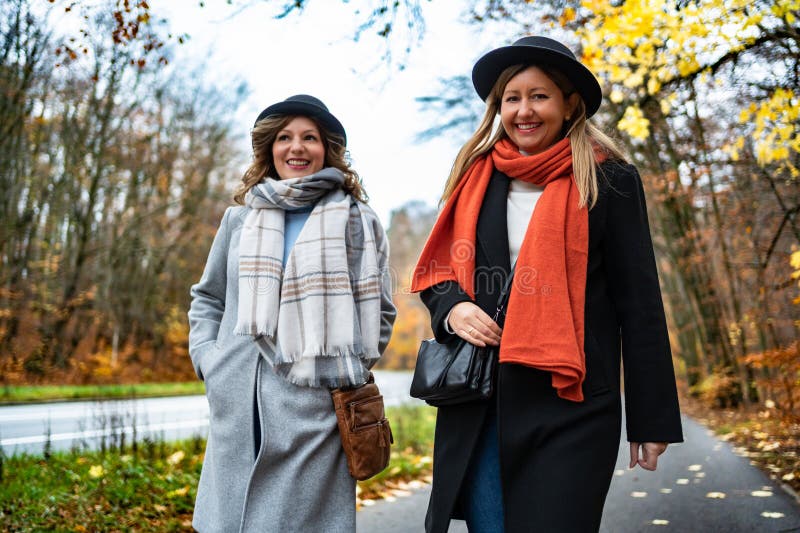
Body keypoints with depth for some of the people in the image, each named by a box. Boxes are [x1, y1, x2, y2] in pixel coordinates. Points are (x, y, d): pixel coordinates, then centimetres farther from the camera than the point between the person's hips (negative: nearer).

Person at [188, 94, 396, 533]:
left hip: (314, 409, -3)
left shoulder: (356, 220, 6)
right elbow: (206, 298, 21)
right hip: (236, 408, 3)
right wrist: (207, 359, 7)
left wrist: (349, 370, 0)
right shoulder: (240, 219, 13)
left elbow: (379, 310, 9)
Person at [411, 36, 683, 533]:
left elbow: (638, 302, -2)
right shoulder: (476, 177, 9)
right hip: (478, 398, 4)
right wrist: (452, 307, -7)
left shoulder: (608, 180, -1)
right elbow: (439, 267, 17)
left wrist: (653, 416, -3)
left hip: (569, 404, -3)